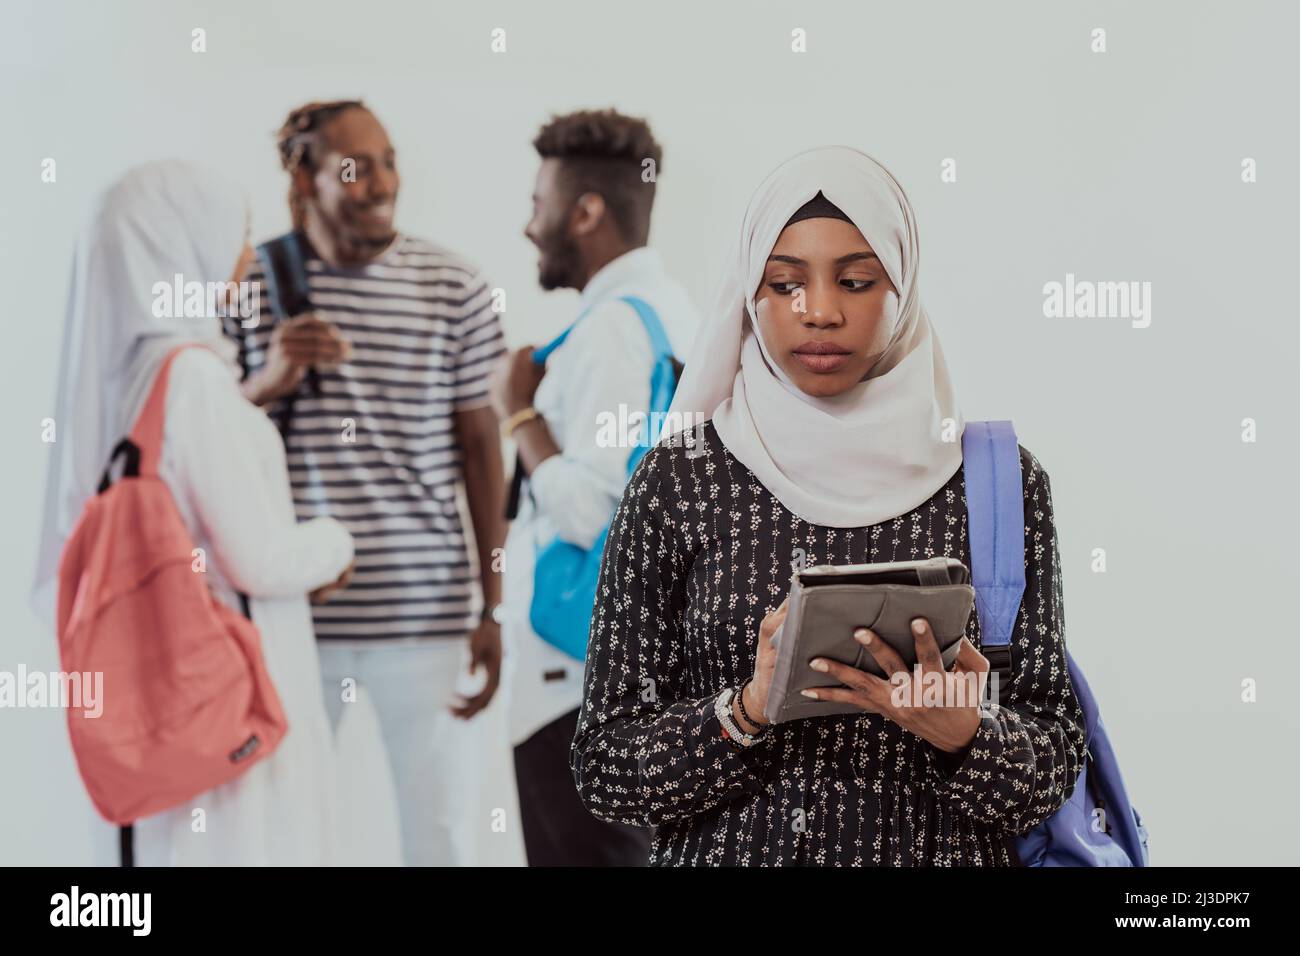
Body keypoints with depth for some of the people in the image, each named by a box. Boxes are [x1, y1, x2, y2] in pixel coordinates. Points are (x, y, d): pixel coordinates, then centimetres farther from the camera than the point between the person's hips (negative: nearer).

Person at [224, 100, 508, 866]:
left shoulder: (457, 290, 1)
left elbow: (481, 447, 5)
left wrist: (494, 609, 2)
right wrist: (268, 384, -14)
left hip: (427, 614, 0)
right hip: (287, 610, 1)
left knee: (446, 833, 4)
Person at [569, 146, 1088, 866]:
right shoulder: (677, 480, -5)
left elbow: (1055, 763, -1)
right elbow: (603, 766, -5)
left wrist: (960, 726, -19)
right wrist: (747, 711, -19)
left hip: (934, 853, 1)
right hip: (731, 851, 0)